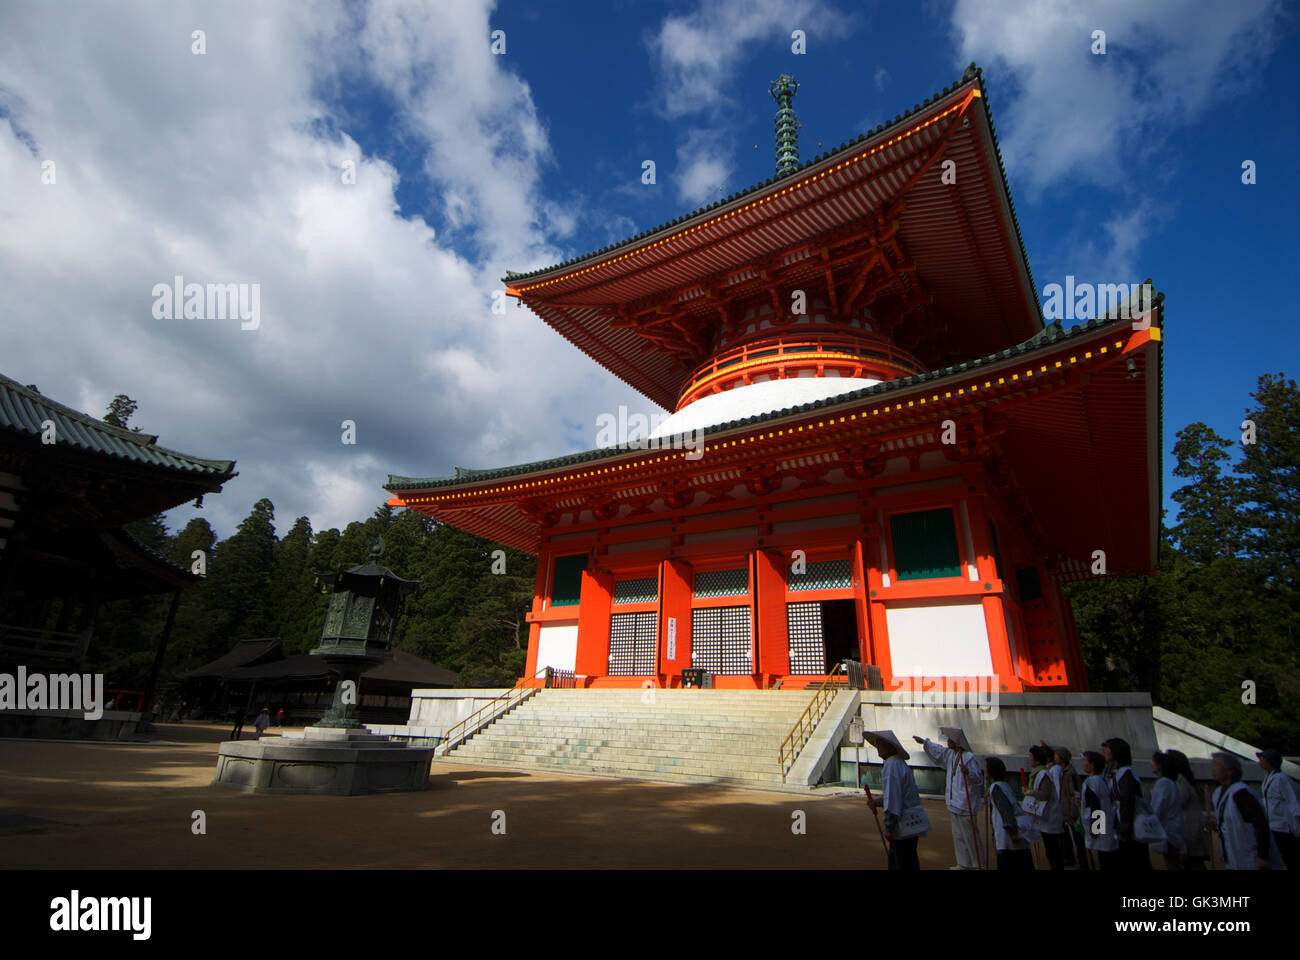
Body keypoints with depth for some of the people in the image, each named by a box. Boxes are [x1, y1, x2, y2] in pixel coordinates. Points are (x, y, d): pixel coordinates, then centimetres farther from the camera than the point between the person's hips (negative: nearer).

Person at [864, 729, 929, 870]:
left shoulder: (892, 765, -20)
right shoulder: (898, 763, 14)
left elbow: (893, 798, -23)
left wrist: (889, 827, -18)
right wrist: (877, 802, 7)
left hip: (905, 824, -10)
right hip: (912, 822, 10)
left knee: (904, 865, 0)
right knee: (895, 860, 18)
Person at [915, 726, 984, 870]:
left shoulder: (969, 758, -17)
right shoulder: (950, 754, 9)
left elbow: (979, 779, -21)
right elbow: (937, 750, 27)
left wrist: (968, 772, -38)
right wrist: (924, 741, 37)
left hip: (966, 804, -9)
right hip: (954, 803, 9)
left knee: (970, 837, -1)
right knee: (958, 836, 16)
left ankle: (978, 865, 11)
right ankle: (964, 864, 27)